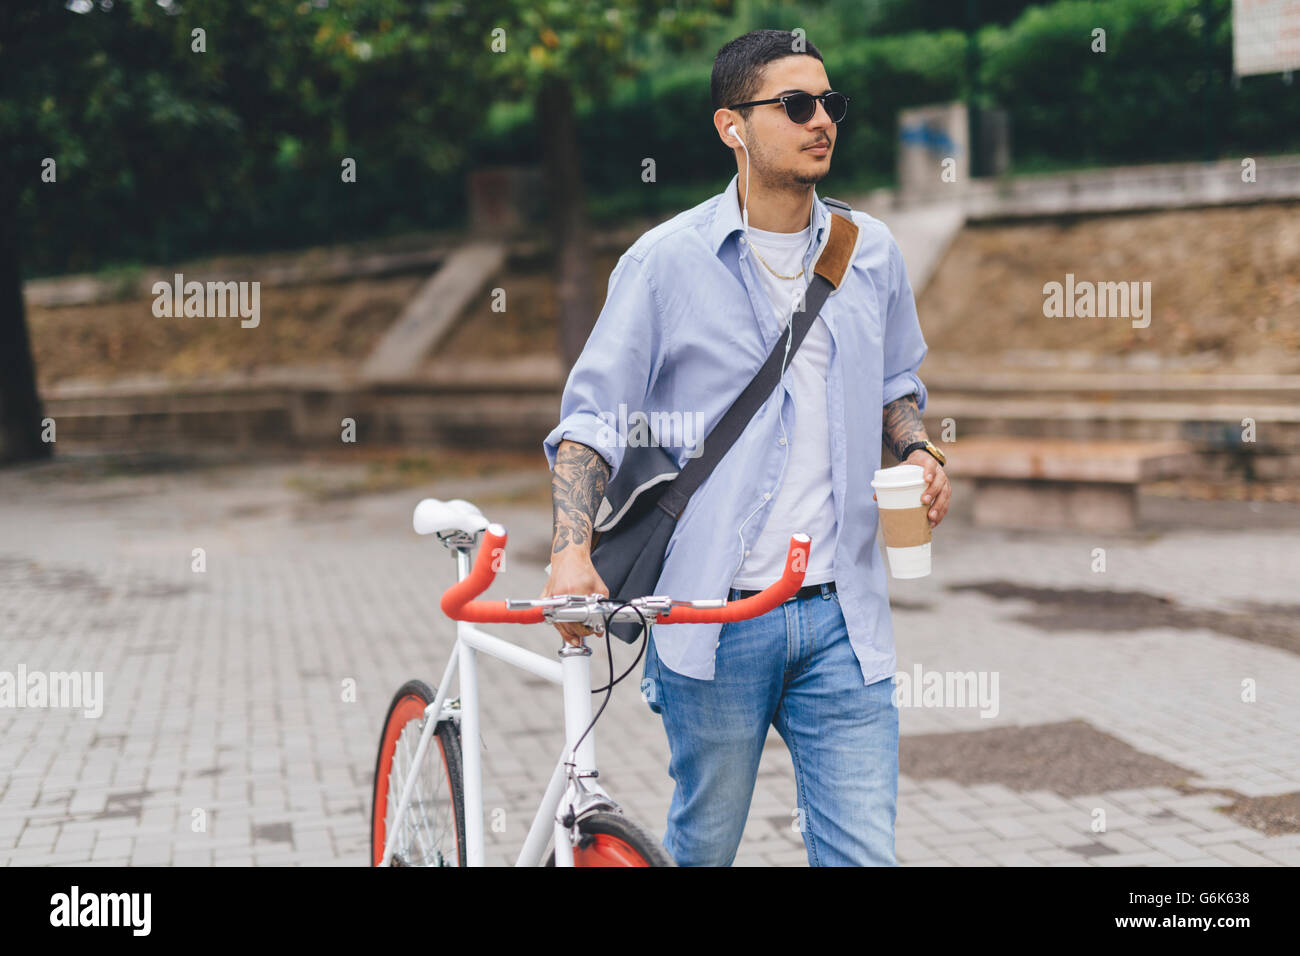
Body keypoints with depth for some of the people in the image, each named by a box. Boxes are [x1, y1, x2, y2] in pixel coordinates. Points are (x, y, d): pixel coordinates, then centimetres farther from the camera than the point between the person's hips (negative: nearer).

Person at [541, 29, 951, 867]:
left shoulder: (873, 252, 8)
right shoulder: (666, 259, -3)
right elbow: (593, 416, -2)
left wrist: (918, 452, 3)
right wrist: (572, 551, -16)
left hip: (842, 615, 3)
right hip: (714, 612, -2)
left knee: (864, 851, -2)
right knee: (703, 846, 11)